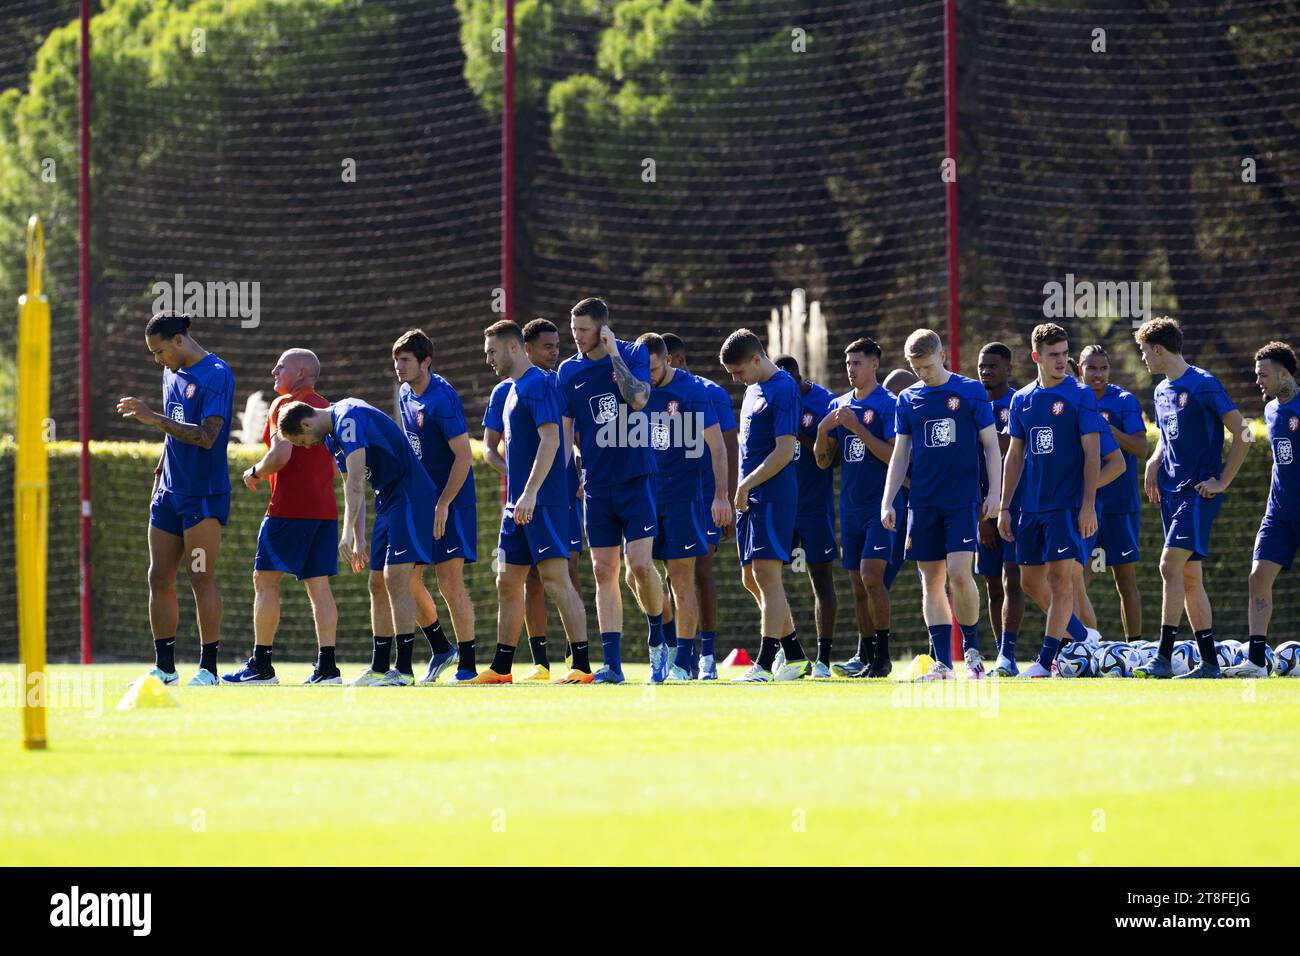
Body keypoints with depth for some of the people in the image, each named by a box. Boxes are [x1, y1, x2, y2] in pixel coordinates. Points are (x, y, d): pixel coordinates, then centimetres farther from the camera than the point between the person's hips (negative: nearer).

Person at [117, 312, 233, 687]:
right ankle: (164, 668, 12)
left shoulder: (216, 375, -13)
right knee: (159, 579, 6)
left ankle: (208, 668, -4)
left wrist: (153, 418, -23)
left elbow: (206, 436, -22)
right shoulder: (172, 374, 14)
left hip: (203, 495, -8)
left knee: (201, 579, -8)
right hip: (170, 494, 8)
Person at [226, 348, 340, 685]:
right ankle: (327, 666, -3)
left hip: (289, 507, -8)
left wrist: (255, 473, -1)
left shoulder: (285, 405, -7)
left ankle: (260, 664, -3)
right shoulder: (326, 408, 18)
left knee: (265, 579, -2)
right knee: (318, 584, 5)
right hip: (325, 507, 8)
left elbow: (281, 455, -19)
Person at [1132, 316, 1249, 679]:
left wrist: (1222, 481, -12)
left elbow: (1241, 434, -12)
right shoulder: (1162, 391, 14)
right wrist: (1154, 463, 7)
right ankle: (1209, 662, 11)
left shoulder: (1203, 385, -12)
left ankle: (1164, 657, -21)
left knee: (1171, 564, -19)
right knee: (1189, 575, 7)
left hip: (1199, 492, -9)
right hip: (1172, 491, 9)